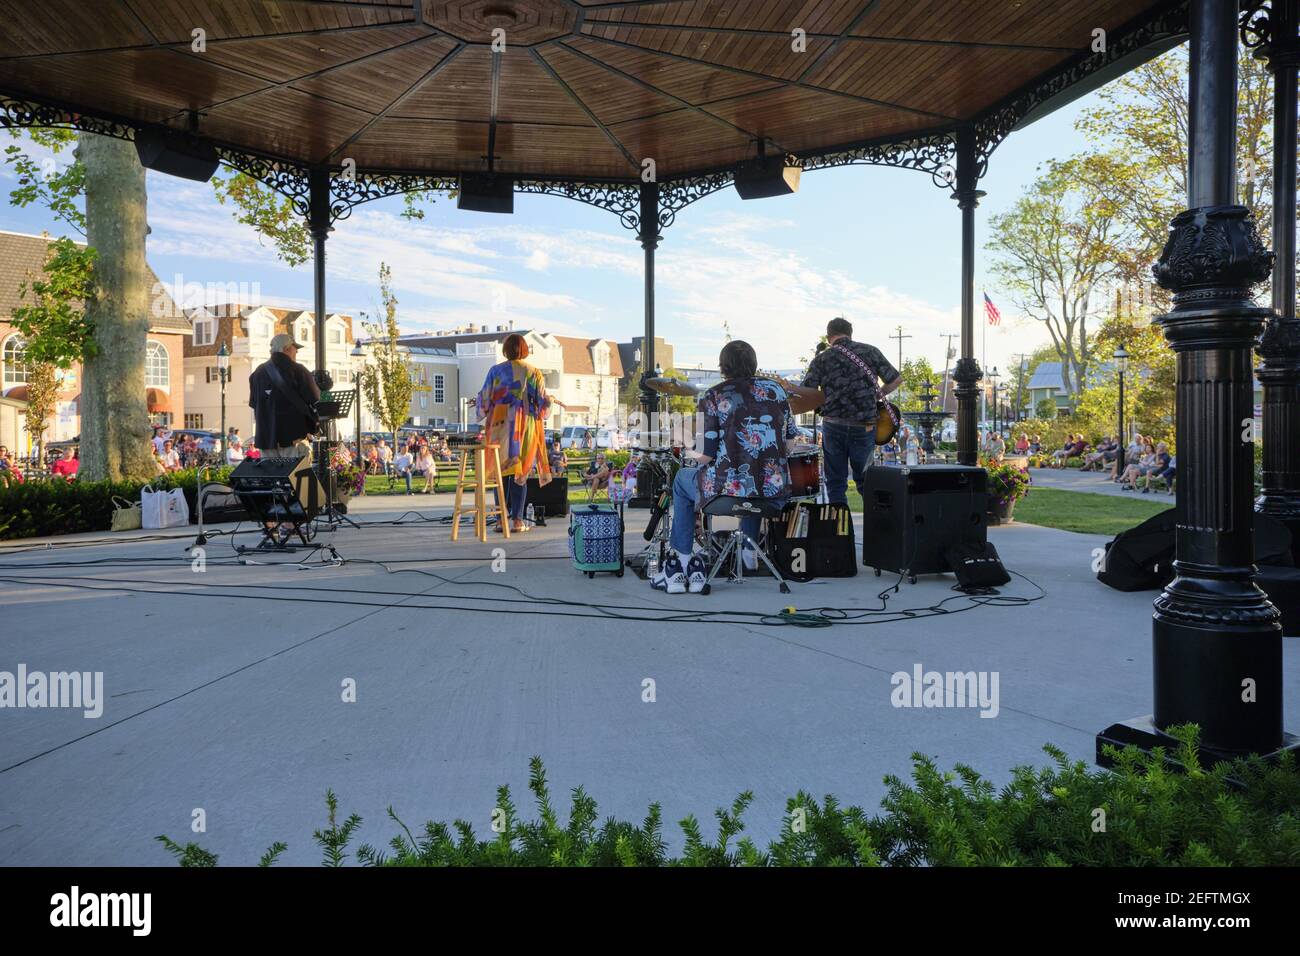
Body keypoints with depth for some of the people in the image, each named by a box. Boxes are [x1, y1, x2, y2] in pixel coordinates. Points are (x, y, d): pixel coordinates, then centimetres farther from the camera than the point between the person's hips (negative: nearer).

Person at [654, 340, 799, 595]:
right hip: (775, 492, 4)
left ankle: (681, 565, 24)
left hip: (728, 491, -4)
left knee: (682, 479, 27)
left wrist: (691, 453, 12)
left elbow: (705, 455, -10)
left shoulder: (713, 397, -6)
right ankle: (750, 551, 42)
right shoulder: (775, 390, 6)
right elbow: (790, 443, 10)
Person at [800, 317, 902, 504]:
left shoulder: (821, 359, 0)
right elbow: (896, 380, 5)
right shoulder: (870, 351, 4)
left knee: (836, 483, 10)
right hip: (865, 427, 1)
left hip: (833, 427, -1)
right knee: (864, 478, 18)